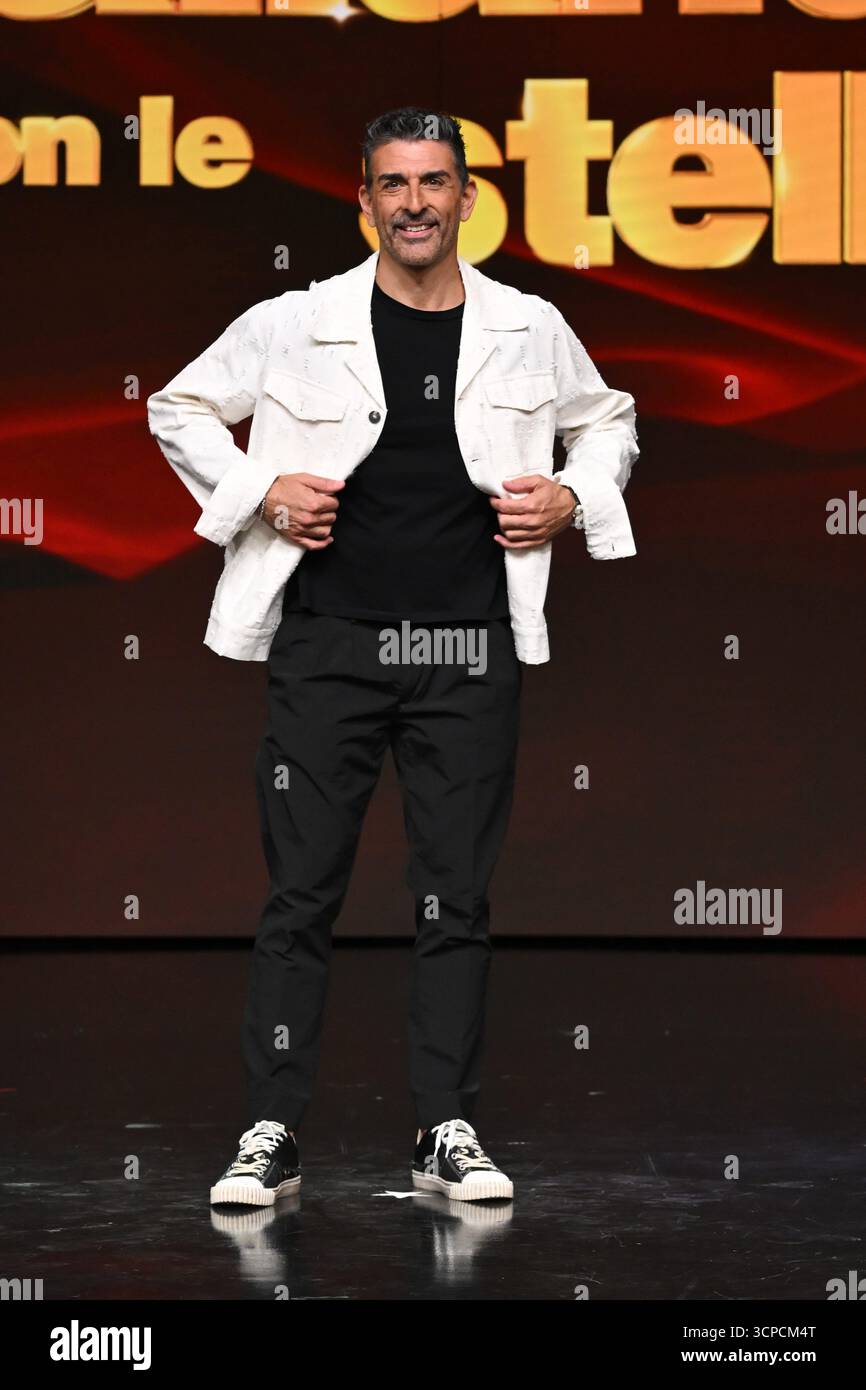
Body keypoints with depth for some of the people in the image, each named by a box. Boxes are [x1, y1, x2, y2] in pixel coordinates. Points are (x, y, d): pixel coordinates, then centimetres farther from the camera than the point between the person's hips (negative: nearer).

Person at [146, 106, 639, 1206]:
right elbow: (180, 408, 10)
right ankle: (271, 1135, 6)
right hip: (327, 645, -1)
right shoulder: (295, 325, -1)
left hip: (468, 652, 1)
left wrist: (573, 499, 2)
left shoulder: (530, 331, 4)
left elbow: (606, 422, 20)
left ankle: (447, 1133, 12)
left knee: (457, 898, 5)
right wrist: (259, 490, -4)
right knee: (301, 896, 1)